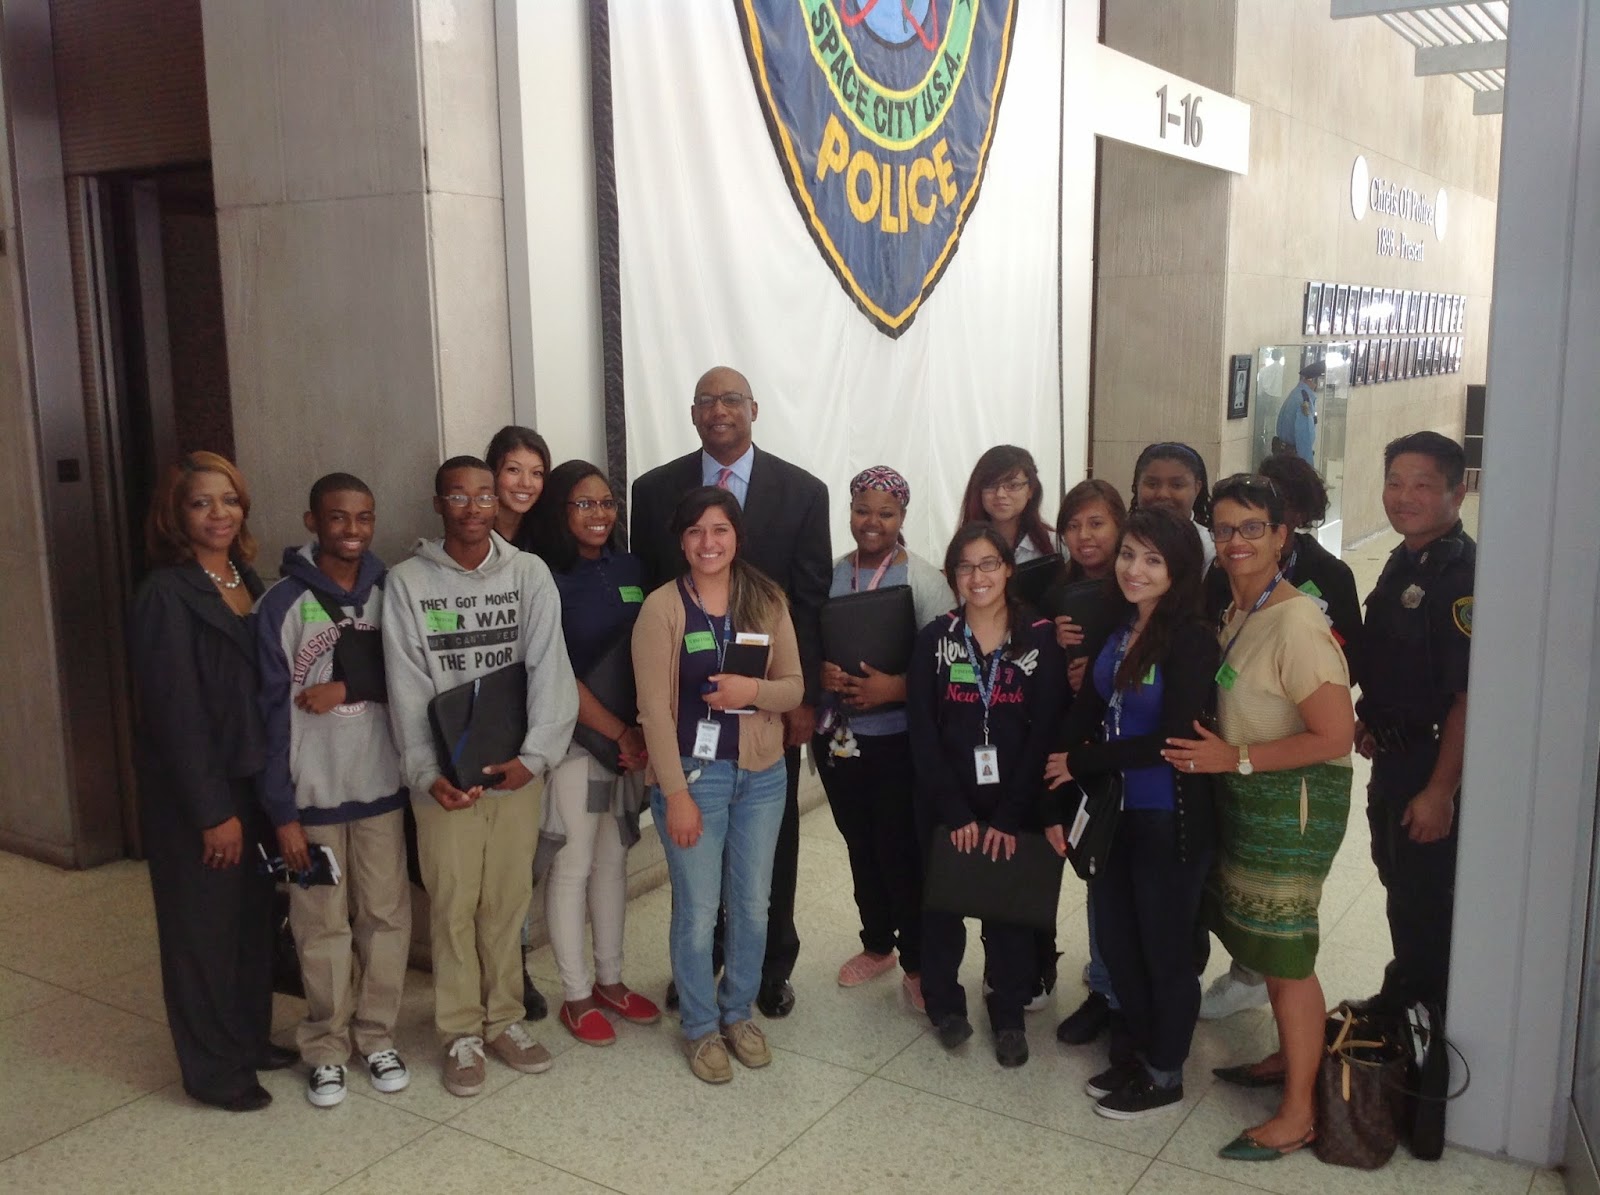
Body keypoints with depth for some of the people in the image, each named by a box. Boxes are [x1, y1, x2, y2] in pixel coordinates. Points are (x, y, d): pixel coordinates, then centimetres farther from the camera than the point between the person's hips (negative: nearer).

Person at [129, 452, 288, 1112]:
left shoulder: (248, 581, 7)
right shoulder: (165, 594, -15)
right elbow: (175, 712, -18)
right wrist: (213, 812, -17)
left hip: (251, 781, 7)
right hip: (191, 794, -7)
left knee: (253, 915, 16)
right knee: (202, 927, 7)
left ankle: (250, 1039, 34)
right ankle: (214, 1070, 22)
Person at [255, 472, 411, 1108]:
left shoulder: (390, 593, 1)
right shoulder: (282, 603, -7)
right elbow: (272, 710, -7)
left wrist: (348, 688, -16)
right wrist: (282, 811, -8)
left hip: (381, 788, 2)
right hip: (312, 793, -2)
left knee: (386, 917, 8)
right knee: (322, 926, 7)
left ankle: (377, 1036, 25)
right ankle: (326, 1048, 24)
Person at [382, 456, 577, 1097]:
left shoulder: (529, 573, 1)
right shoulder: (407, 581, -1)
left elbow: (548, 667, -5)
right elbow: (407, 688, -4)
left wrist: (535, 754, -15)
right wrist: (426, 772, -13)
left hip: (516, 767, 1)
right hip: (444, 774, -1)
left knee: (508, 899, 10)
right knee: (452, 904, 5)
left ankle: (504, 1019, 26)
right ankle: (461, 1032, 20)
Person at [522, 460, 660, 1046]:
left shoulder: (631, 568, 6)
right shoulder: (545, 579, -10)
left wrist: (644, 730, 0)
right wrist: (619, 733, -12)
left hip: (632, 737, 5)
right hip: (574, 739, -5)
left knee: (612, 859, 15)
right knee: (572, 867, 3)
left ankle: (610, 979, 28)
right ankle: (576, 996, 16)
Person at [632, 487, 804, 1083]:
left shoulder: (767, 601, 1)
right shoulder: (662, 607, -10)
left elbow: (795, 688, 3)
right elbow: (654, 708, -11)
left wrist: (754, 690, -19)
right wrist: (676, 793, -14)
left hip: (761, 775, 4)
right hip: (692, 773, -3)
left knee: (752, 905, 13)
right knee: (698, 911, 4)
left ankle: (739, 1011, 35)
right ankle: (701, 1027, 25)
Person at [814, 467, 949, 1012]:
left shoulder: (924, 580, -8)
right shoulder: (829, 574, 3)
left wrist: (897, 687, -22)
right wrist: (820, 673, -12)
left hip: (898, 738, -4)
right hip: (837, 735, 4)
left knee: (901, 850, 1)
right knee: (860, 845, 17)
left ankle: (916, 963, 20)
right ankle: (877, 944, 37)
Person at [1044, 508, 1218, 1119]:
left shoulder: (1190, 639, -17)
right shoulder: (1116, 632, 3)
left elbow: (1173, 739, -21)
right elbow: (1080, 718, 3)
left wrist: (1080, 763, -11)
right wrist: (1058, 808, 0)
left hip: (1170, 821, -7)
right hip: (1115, 813, 7)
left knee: (1164, 948, 10)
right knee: (1115, 941, 18)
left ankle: (1164, 1074, 29)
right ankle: (1134, 1051, 39)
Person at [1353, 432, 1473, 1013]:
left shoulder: (1464, 573, -22)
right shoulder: (1402, 561, 6)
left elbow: (1471, 695, -25)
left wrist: (1440, 790, -25)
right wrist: (1368, 722, 10)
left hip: (1433, 764, -9)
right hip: (1392, 757, 9)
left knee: (1423, 900, 4)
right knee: (1398, 883, 23)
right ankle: (1400, 1000, 42)